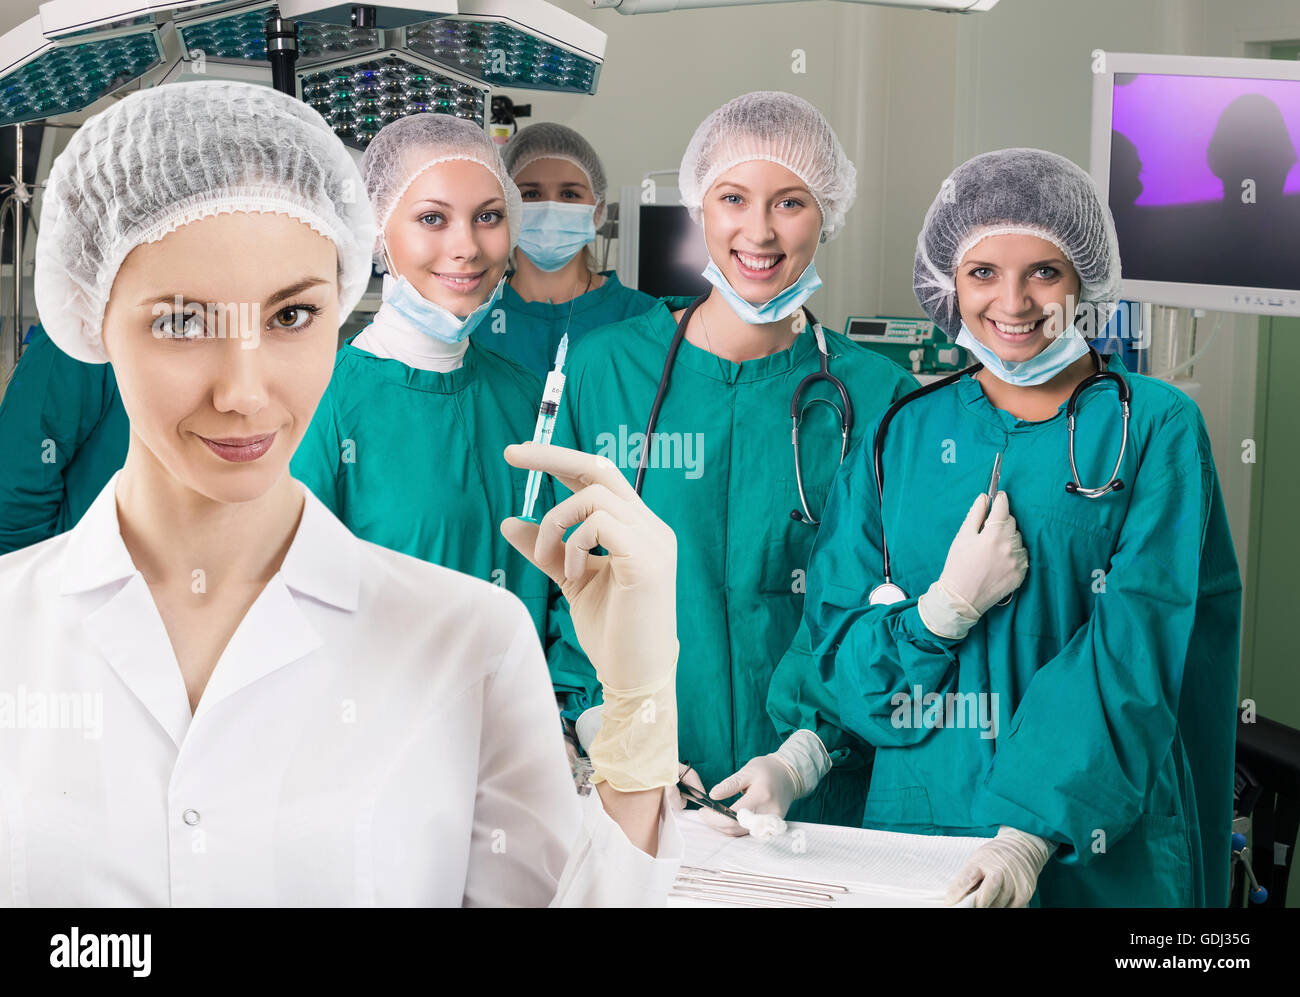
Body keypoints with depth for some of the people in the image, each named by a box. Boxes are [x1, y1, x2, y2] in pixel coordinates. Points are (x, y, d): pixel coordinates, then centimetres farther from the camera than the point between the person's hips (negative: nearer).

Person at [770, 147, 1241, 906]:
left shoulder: (1156, 428, -4)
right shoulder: (903, 435, 4)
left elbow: (1137, 651, -13)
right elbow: (834, 650, 1)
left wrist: (1033, 832, -23)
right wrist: (946, 608, -18)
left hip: (1096, 846, -2)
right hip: (917, 812, 2)